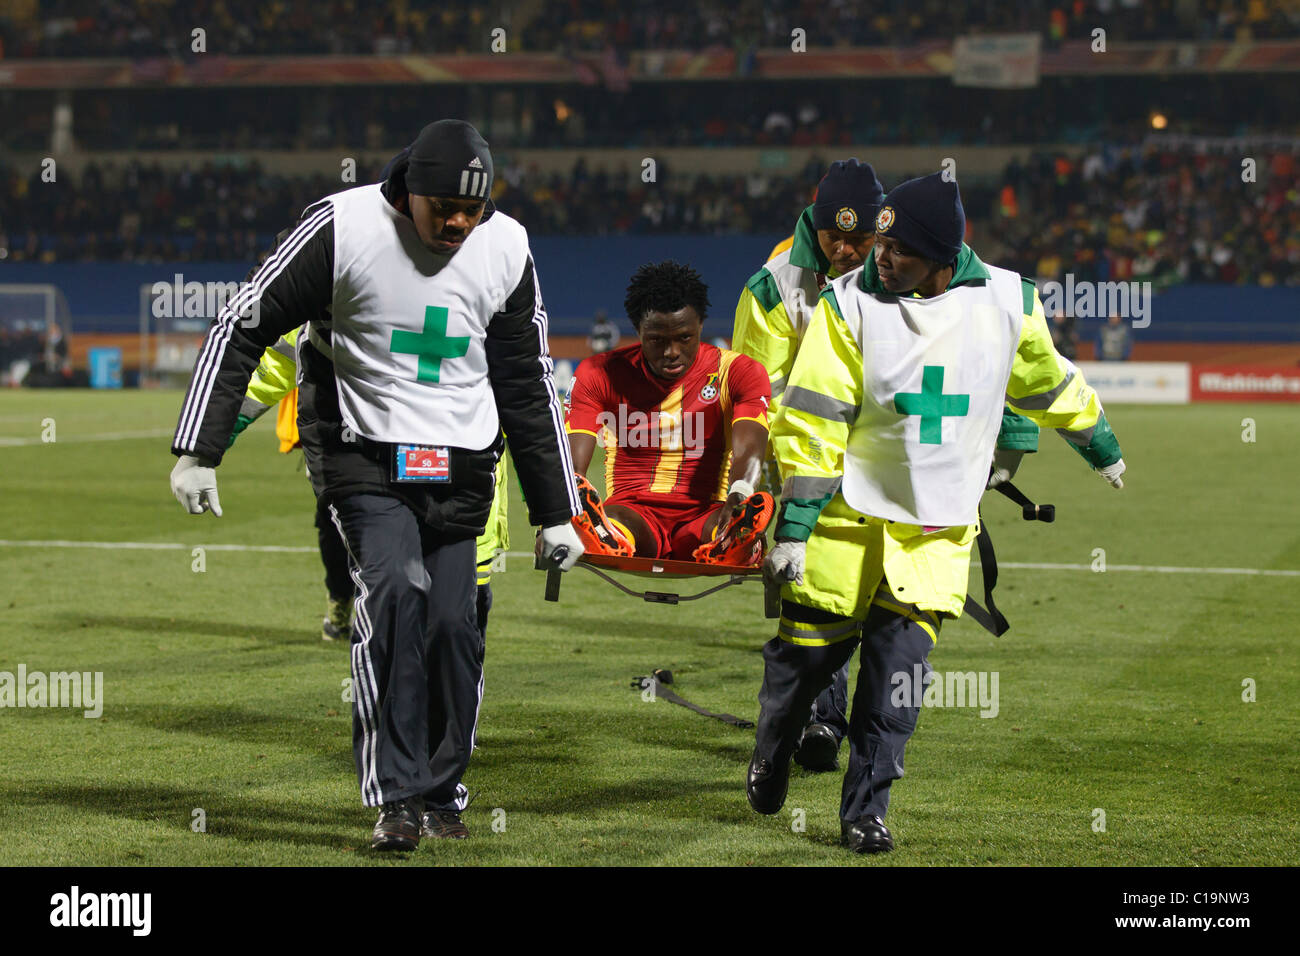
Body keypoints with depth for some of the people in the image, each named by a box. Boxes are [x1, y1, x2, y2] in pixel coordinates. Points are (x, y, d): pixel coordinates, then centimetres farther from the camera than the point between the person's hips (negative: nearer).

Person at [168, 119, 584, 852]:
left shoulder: (505, 250, 0)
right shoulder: (345, 229, -13)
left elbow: (528, 385, 11)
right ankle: (396, 797, -17)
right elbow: (242, 329, -6)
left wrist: (556, 512, 13)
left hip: (460, 470, 3)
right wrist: (199, 452, -10)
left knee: (453, 625, -2)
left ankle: (441, 791, 19)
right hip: (364, 458, -3)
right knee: (397, 590, -23)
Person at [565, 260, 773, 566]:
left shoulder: (738, 373, 5)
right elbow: (572, 462, -4)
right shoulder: (601, 374, 7)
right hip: (632, 514, 0)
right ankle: (611, 544, -68)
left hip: (704, 520, 0)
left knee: (758, 507, -37)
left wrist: (738, 494, -38)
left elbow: (748, 450, -12)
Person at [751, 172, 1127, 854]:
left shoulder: (1007, 301, -5)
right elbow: (812, 421, -11)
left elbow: (1049, 383, 15)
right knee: (808, 646, 5)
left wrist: (1101, 450, 27)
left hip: (940, 527, 1)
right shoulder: (848, 304, -13)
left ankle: (865, 809, -1)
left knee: (902, 656, -9)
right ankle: (770, 755, 34)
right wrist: (794, 528, -14)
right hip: (847, 513, -1)